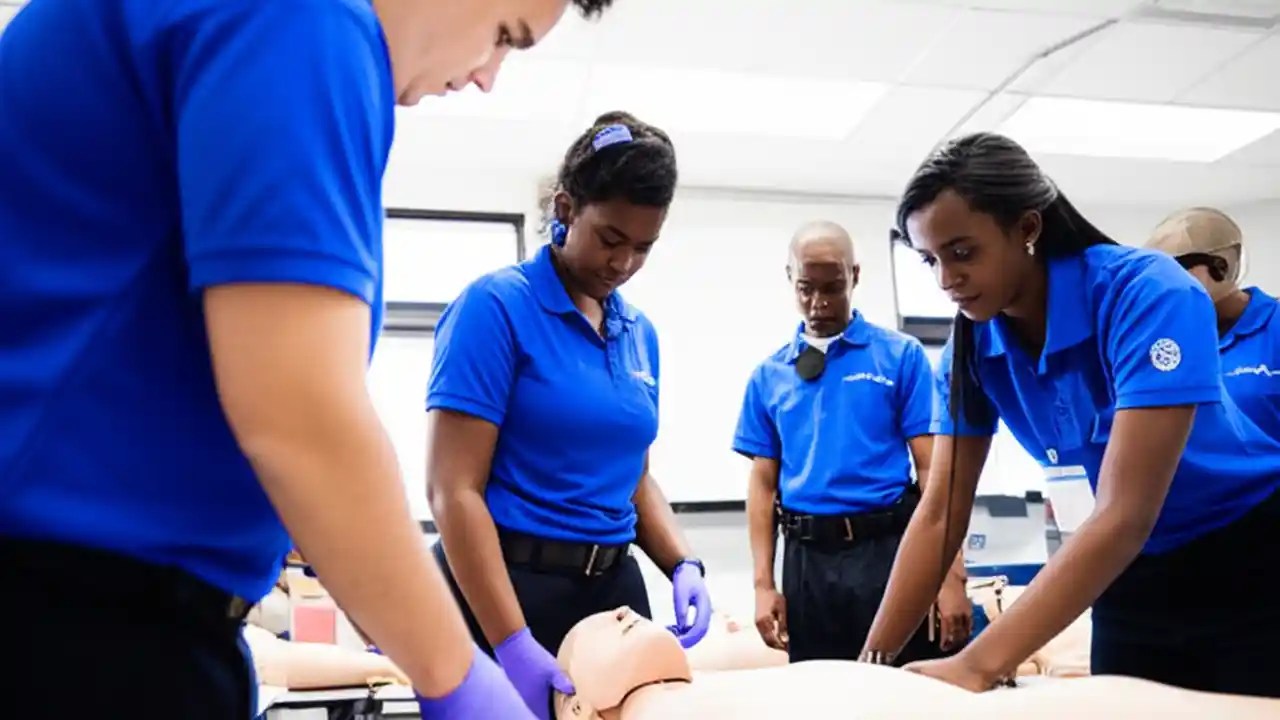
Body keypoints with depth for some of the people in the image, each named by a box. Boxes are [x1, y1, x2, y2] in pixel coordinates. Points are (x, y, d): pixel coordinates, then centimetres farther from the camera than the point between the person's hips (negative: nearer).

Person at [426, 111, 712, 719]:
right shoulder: (496, 306, -11)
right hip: (507, 587, -6)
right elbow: (454, 491, -15)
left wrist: (683, 565, -1)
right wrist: (513, 645, -21)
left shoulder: (639, 333, 8)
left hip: (614, 588, 6)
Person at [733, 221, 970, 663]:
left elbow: (933, 468, -2)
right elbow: (763, 483, 9)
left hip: (890, 548, -2)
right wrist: (763, 583, 2)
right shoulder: (768, 376, 9)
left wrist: (950, 574, -9)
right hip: (807, 562, 3)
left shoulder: (902, 355, 1)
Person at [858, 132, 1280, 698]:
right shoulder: (971, 347, -11)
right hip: (1133, 575, 5)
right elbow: (939, 515, -9)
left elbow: (1124, 517, -34)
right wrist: (874, 660, -17)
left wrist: (978, 664, -41)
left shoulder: (1147, 294, -28)